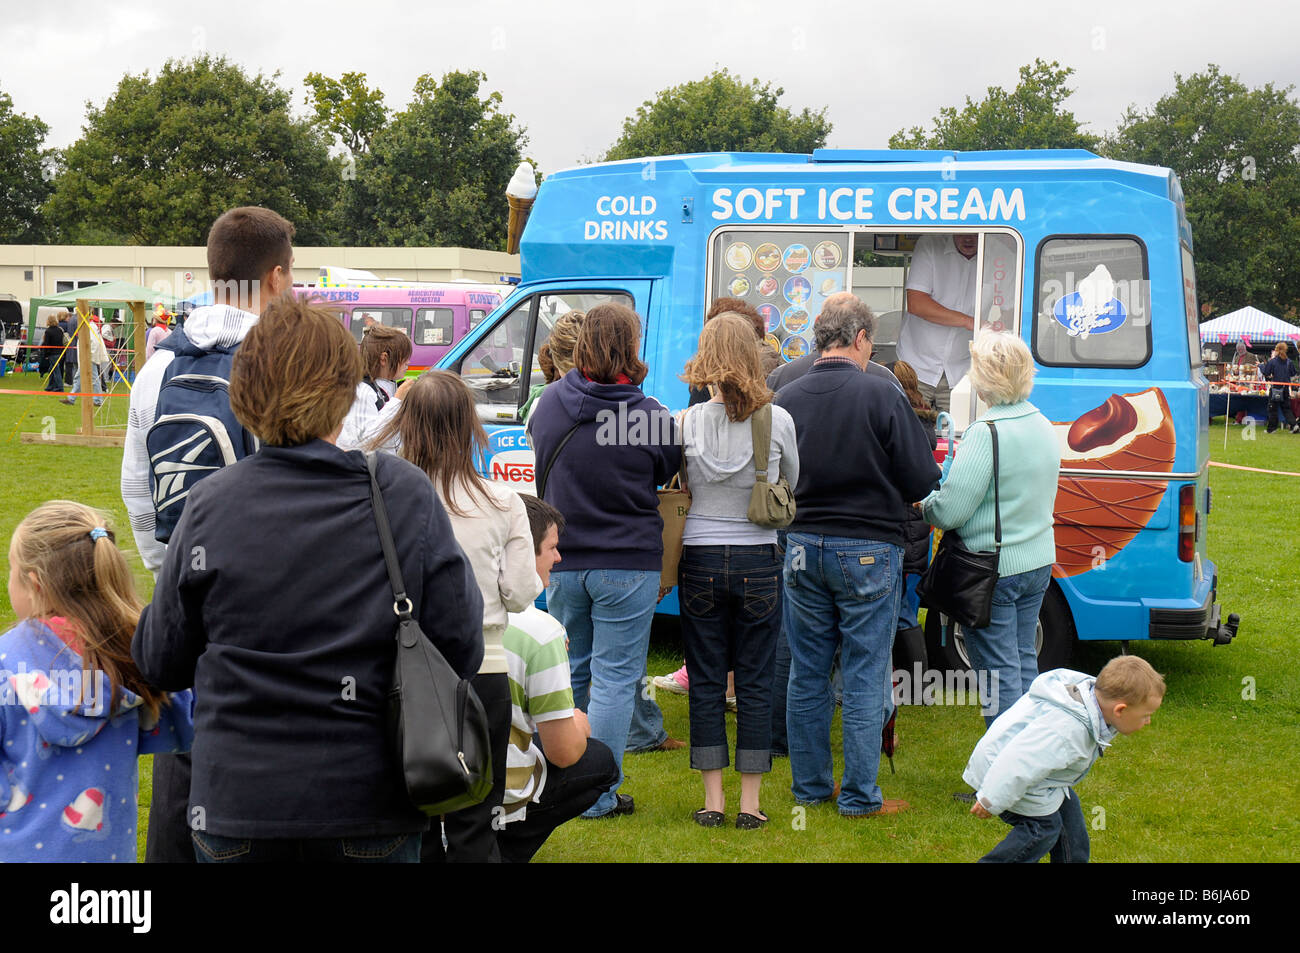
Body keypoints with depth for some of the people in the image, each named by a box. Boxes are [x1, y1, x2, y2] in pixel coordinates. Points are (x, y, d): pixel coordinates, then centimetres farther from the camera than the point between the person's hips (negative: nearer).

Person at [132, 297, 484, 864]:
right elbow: (460, 650, -7)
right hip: (371, 806, 0)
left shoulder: (209, 505, -8)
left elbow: (161, 663, 0)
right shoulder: (407, 495, -8)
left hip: (237, 807, 0)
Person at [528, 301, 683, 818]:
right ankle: (597, 795, 6)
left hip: (563, 560, 4)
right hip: (629, 563, -4)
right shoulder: (651, 416, -16)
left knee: (568, 671, 19)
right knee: (615, 678, 3)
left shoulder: (551, 402, -4)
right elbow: (667, 472, 2)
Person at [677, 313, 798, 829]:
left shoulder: (686, 423, -7)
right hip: (759, 561, 0)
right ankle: (749, 804, 11)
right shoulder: (777, 420, -7)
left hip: (700, 560, 0)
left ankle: (713, 801, 13)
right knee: (755, 682, 8)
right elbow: (793, 485, 8)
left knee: (706, 681, 9)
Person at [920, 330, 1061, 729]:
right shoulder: (1042, 426, 6)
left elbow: (949, 511, -23)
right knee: (1023, 661, 19)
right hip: (1038, 562, 9)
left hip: (994, 570, -8)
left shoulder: (986, 433, -22)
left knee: (998, 670, 0)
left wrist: (925, 503, -1)